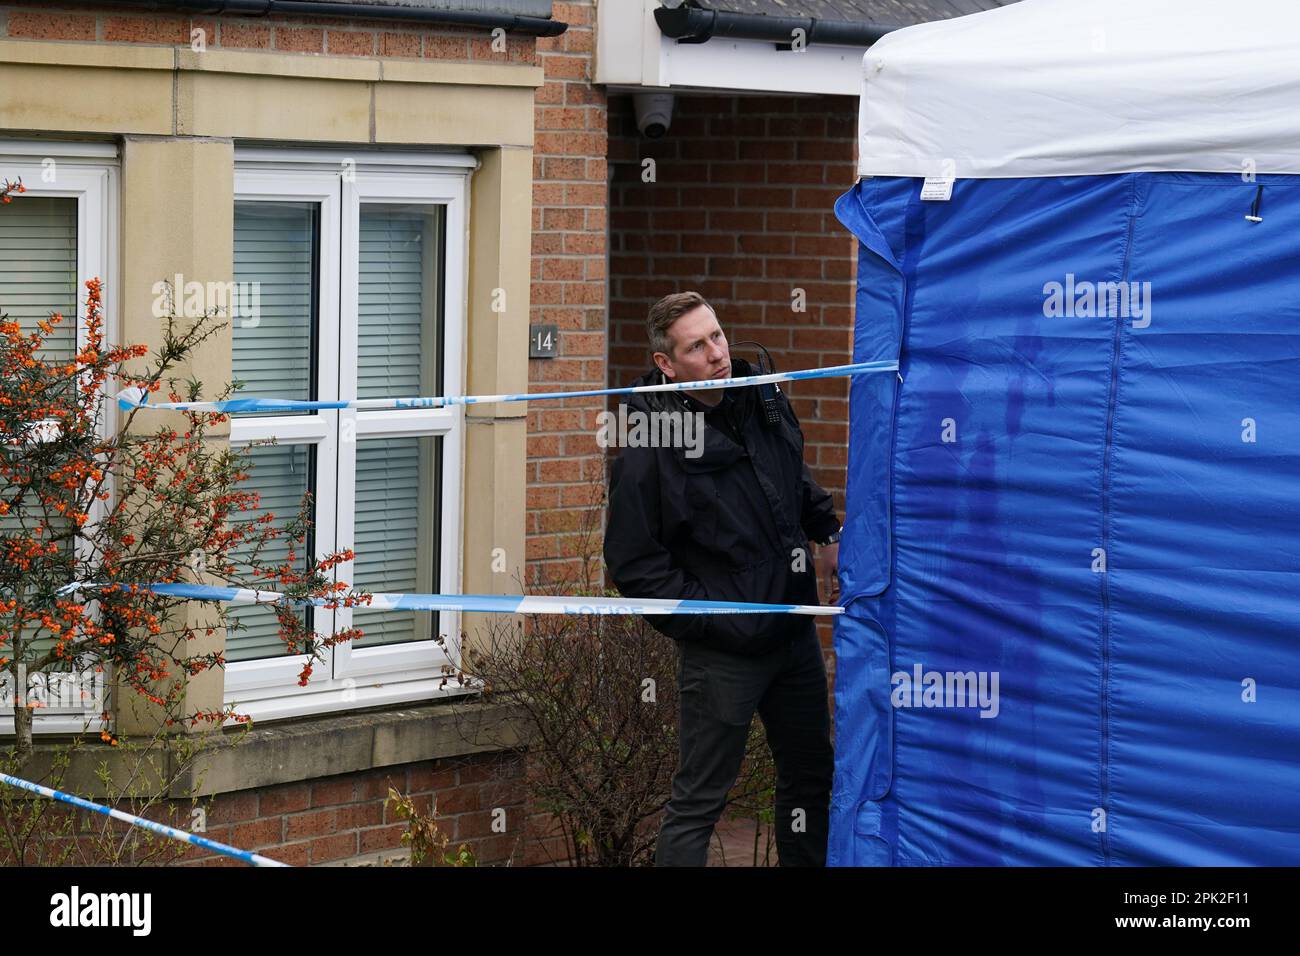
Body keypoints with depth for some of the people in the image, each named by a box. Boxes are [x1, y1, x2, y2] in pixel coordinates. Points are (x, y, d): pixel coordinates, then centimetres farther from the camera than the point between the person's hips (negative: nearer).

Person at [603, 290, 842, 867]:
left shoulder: (763, 402, 4)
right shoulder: (649, 450, -17)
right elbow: (633, 564, -15)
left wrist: (830, 533, 10)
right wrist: (713, 620, -18)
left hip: (795, 631, 7)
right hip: (721, 650, -7)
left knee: (811, 774, 19)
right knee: (699, 802, -2)